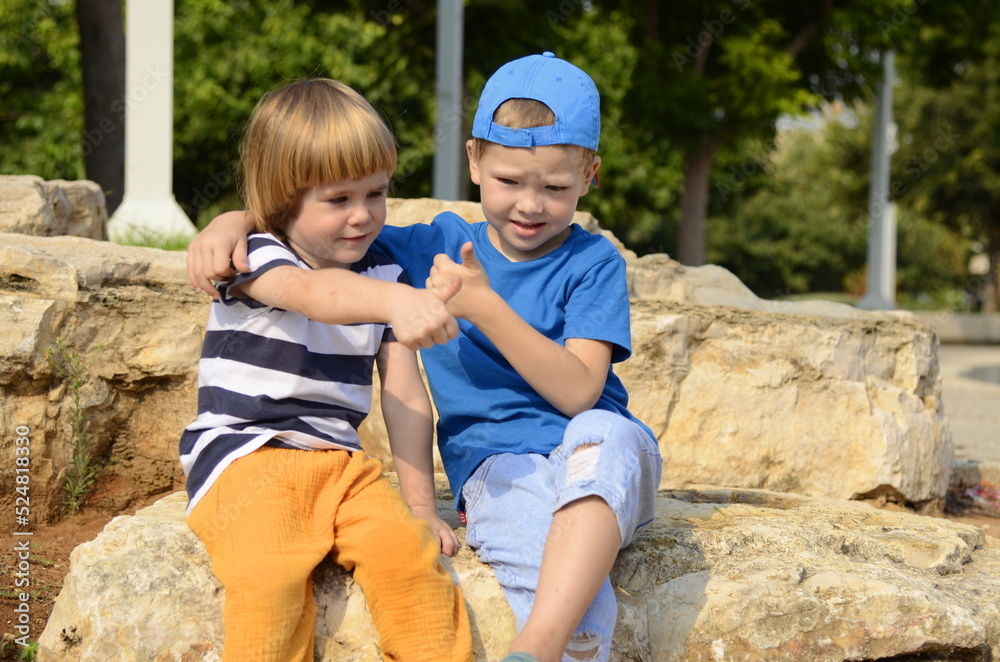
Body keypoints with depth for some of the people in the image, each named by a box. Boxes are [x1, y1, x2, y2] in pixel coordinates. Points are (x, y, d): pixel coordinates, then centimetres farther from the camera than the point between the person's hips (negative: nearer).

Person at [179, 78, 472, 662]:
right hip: (244, 459, -4)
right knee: (269, 571, -31)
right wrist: (396, 303, -48)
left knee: (405, 546, -25)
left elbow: (405, 393, 11)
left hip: (341, 462, 4)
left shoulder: (387, 278, 12)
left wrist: (419, 501, 5)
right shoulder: (254, 260, -5)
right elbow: (318, 294, -29)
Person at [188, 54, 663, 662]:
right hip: (497, 468, 1)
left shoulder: (594, 264, 4)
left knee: (601, 434, -43)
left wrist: (484, 305, -17)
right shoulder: (438, 248, 13)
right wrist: (235, 221, -3)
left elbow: (578, 392, -10)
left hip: (607, 454, -1)